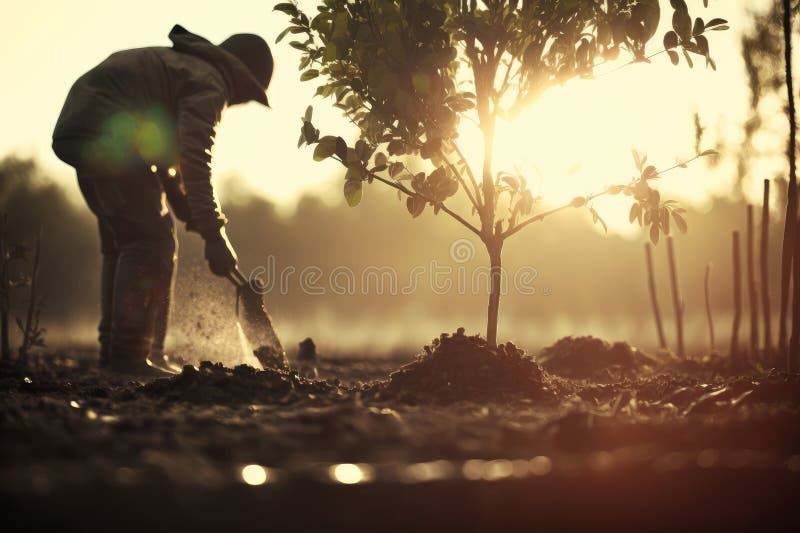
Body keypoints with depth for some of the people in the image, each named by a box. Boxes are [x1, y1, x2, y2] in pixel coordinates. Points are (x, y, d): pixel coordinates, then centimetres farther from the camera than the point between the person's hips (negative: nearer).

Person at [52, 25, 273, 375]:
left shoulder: (179, 64, 26)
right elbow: (196, 160, -19)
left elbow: (168, 149, 32)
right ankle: (130, 355, -10)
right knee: (152, 242, -9)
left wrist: (187, 211, 26)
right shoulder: (209, 83, -6)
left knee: (123, 241, 17)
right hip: (108, 136, -11)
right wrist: (214, 234, -21)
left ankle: (114, 351, 19)